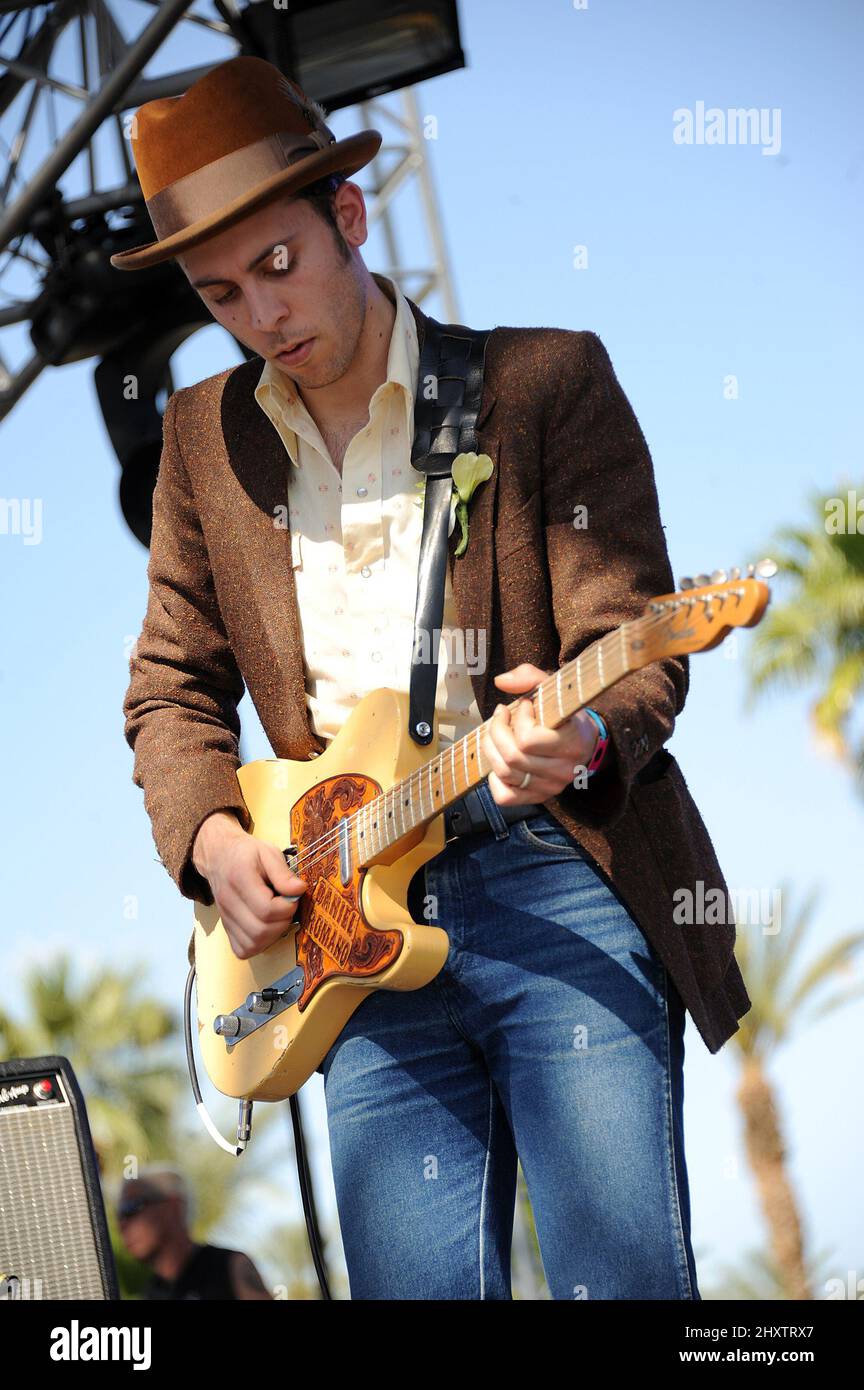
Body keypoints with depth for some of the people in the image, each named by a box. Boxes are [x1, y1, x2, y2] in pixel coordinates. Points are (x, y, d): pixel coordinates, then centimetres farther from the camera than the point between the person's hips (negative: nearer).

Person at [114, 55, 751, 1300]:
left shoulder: (547, 381, 1)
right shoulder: (206, 438, 13)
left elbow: (634, 644, -4)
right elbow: (172, 686, 18)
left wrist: (573, 742, -27)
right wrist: (213, 842, -2)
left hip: (557, 882, -3)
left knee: (620, 1282, -11)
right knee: (414, 1288, -1)